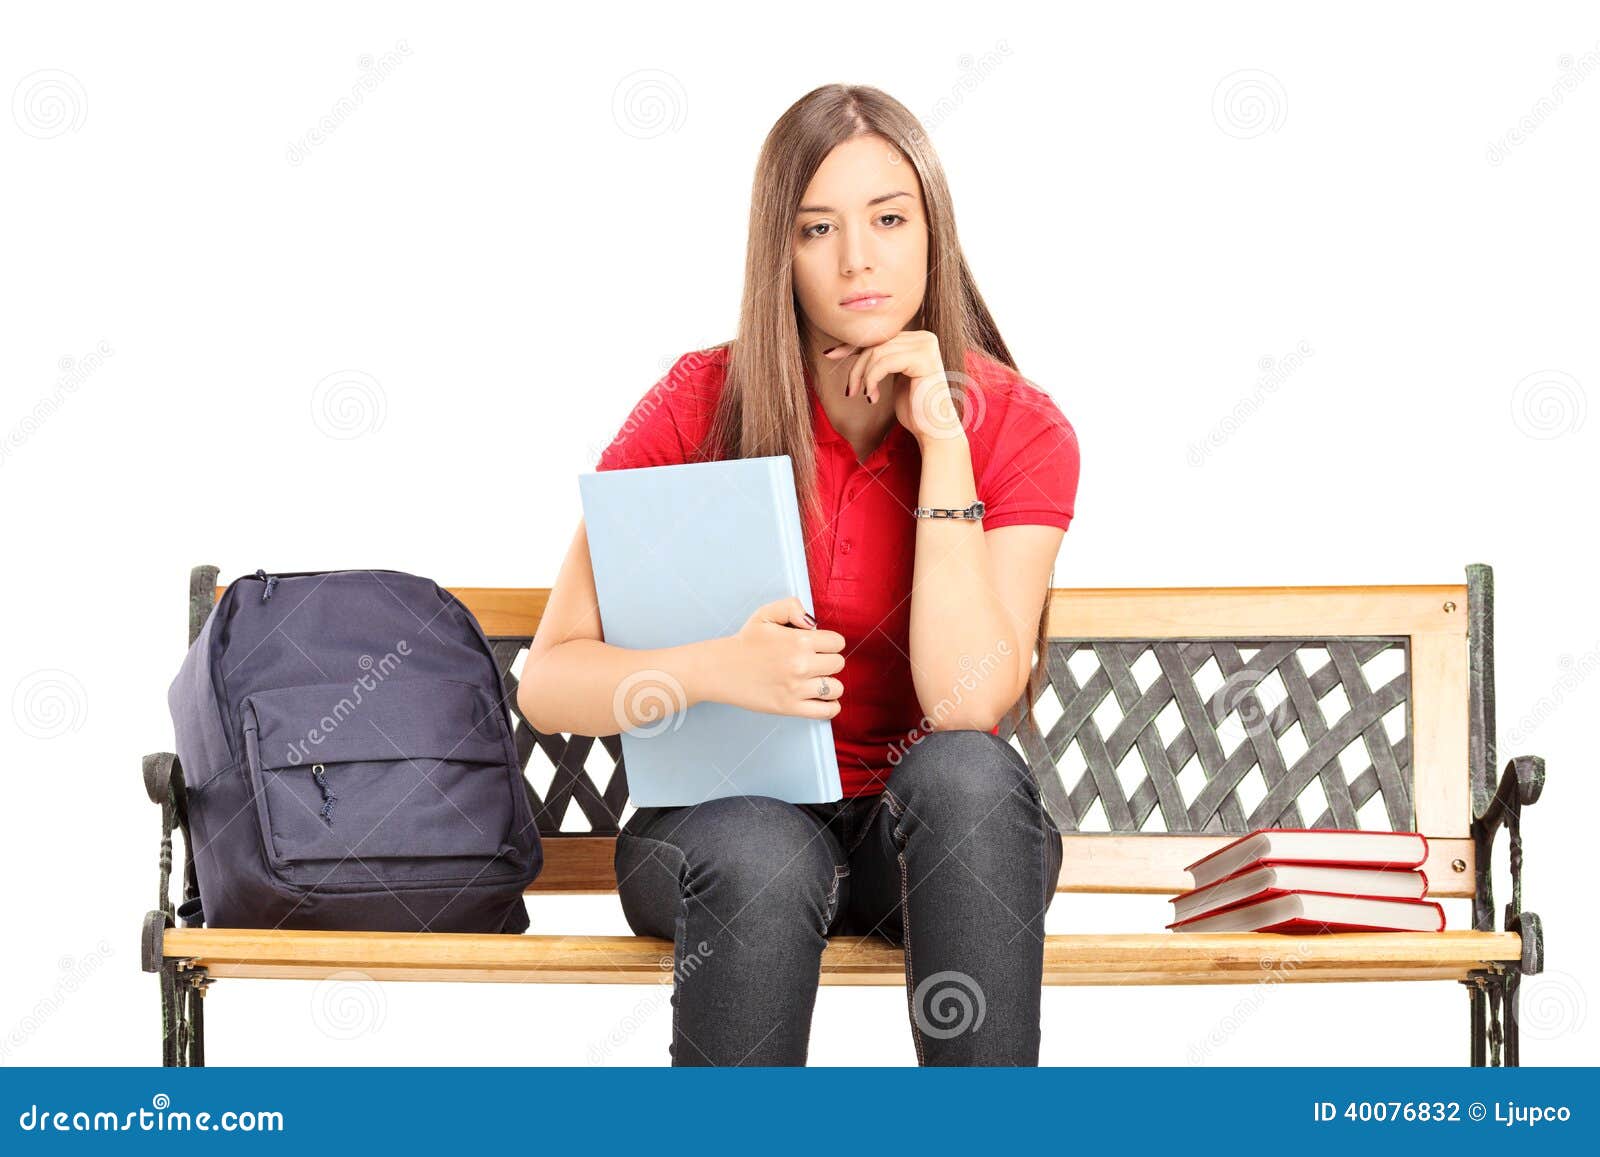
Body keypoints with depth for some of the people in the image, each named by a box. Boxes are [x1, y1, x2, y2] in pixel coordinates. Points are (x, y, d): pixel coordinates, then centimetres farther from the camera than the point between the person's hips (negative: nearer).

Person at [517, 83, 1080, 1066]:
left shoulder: (1021, 431, -5)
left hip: (930, 835, 1)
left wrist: (942, 439, -19)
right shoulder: (701, 405, -6)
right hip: (725, 812, -1)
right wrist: (713, 669, -29)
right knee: (762, 860, -36)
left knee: (966, 775, -34)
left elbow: (966, 704, -19)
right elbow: (546, 683, -9)